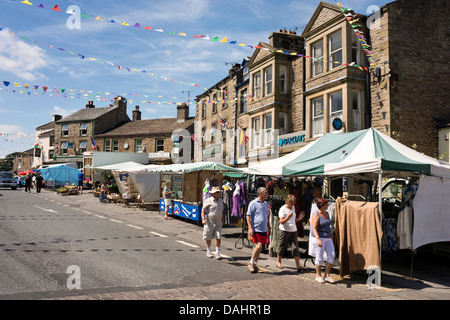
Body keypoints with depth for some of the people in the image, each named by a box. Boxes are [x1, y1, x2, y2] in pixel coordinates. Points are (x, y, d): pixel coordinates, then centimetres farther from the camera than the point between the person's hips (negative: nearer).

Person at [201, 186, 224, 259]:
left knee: (218, 238, -4)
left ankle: (217, 253, 2)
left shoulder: (221, 201, 8)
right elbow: (203, 210, -9)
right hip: (209, 222, -3)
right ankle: (208, 252, 25)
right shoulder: (208, 201, -8)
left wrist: (222, 220, 22)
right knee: (209, 238, 9)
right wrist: (203, 219, -21)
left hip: (218, 223, 3)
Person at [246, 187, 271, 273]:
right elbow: (248, 216, -8)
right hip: (256, 229, -7)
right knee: (259, 246, -15)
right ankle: (251, 263, 1)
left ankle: (254, 264, 19)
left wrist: (269, 227, 22)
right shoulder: (253, 203, -6)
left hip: (263, 230, 7)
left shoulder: (265, 204, 15)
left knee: (258, 248, 8)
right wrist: (250, 228, -15)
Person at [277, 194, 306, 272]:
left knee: (296, 248, -4)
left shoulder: (293, 208, 14)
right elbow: (281, 221, -14)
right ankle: (278, 262, 26)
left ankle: (298, 266, -7)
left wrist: (299, 218, 5)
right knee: (282, 247, 6)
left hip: (293, 230, 5)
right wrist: (288, 217, -29)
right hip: (284, 231, -5)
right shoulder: (283, 209, -8)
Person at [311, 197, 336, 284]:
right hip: (319, 238, -7)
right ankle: (318, 276, 17)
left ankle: (327, 275, 12)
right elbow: (314, 228, -19)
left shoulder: (326, 213, 13)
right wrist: (318, 240, -29)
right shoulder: (316, 214, -11)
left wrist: (331, 236, 21)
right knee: (319, 258, 0)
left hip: (328, 239, 7)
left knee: (331, 256, -1)